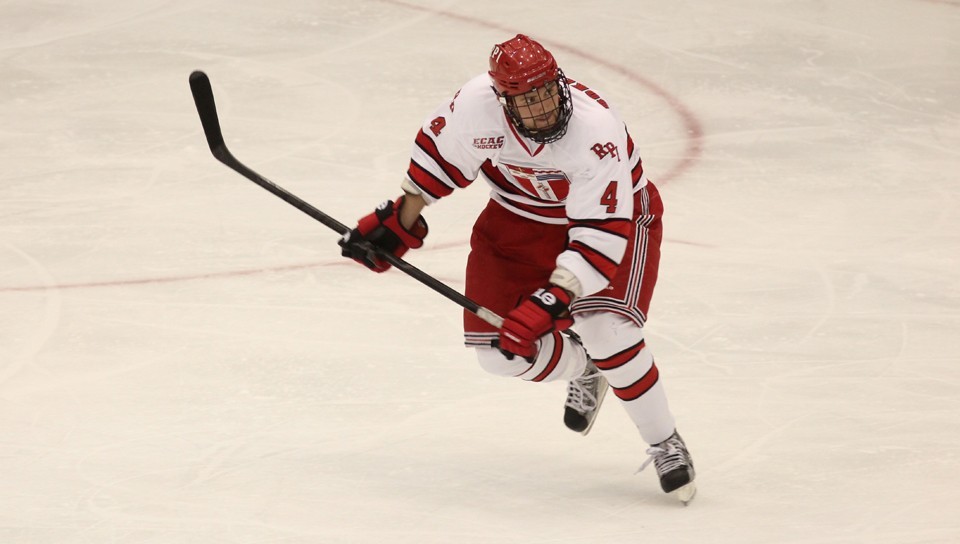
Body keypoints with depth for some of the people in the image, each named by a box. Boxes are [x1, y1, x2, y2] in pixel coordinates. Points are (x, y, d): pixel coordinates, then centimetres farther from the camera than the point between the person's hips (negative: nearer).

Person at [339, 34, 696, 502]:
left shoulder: (596, 129, -38)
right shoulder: (476, 104, -27)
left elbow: (602, 235, -38)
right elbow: (440, 151, -4)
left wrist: (550, 301, -44)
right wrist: (400, 221, -1)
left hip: (615, 213, -4)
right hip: (521, 215, 4)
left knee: (605, 331, -26)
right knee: (501, 352, -6)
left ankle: (666, 446, -5)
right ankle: (583, 372, 27)